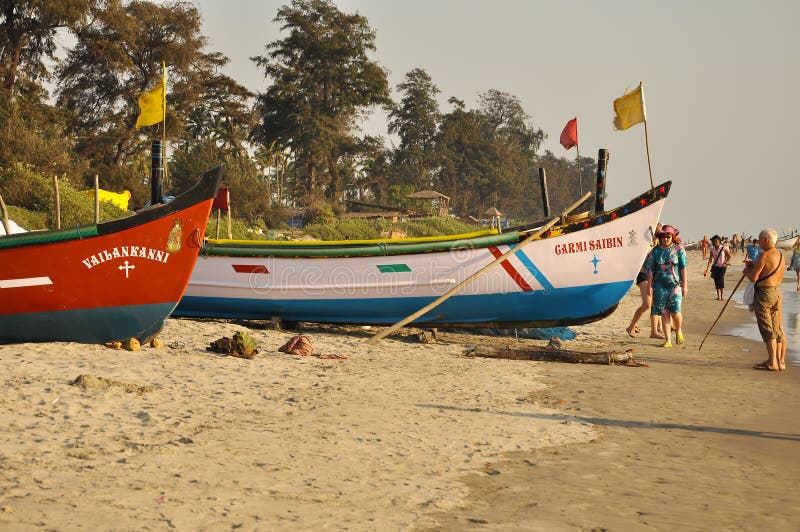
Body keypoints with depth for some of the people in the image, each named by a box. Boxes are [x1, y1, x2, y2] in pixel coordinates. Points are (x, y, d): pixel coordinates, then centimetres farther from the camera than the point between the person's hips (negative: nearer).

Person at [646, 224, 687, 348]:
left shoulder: (678, 249, 1)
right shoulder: (656, 251, 6)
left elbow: (683, 268, 0)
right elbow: (650, 269, 8)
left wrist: (685, 285, -3)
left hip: (675, 284, -2)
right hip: (660, 285, 2)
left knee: (675, 311, -12)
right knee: (664, 313, 1)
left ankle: (678, 331, 19)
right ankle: (668, 341, 7)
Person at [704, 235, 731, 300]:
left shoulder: (724, 248, -4)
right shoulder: (712, 249, 7)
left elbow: (729, 257, 3)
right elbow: (710, 260, 9)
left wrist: (726, 263, -12)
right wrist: (707, 269, 4)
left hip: (722, 267, -4)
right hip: (715, 267, 4)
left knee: (721, 280, -18)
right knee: (716, 281, 3)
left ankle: (722, 296, -15)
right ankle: (718, 296, 11)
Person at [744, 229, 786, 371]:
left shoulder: (764, 256, -16)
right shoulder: (781, 256, 11)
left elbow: (753, 277, -18)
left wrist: (747, 269, 6)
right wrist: (753, 266, 15)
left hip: (764, 294, -8)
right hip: (778, 293, 8)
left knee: (767, 330, -4)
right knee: (778, 329, 11)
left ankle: (772, 362, -5)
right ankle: (781, 361, 15)